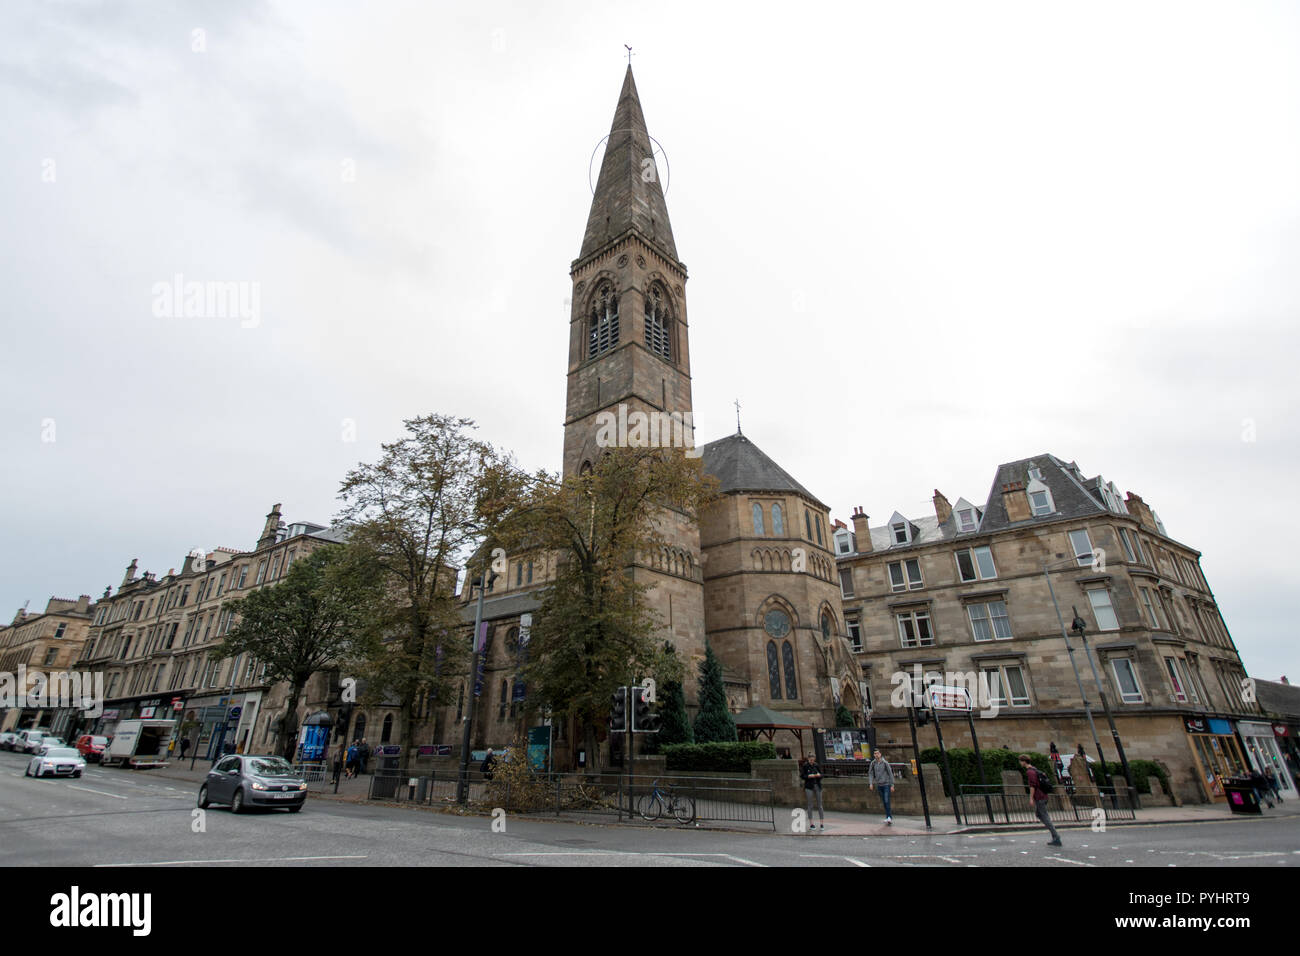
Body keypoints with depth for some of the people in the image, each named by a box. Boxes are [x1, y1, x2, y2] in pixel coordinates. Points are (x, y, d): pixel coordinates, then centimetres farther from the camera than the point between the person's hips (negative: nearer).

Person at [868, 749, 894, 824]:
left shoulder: (885, 763, -12)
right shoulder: (873, 763, -2)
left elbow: (890, 774, -8)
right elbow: (870, 773, 3)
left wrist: (892, 785, -9)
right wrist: (871, 783, -7)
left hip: (886, 784, -4)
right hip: (879, 785, 5)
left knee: (887, 801, -13)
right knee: (883, 801, 10)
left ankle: (888, 817, -9)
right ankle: (890, 817, 22)